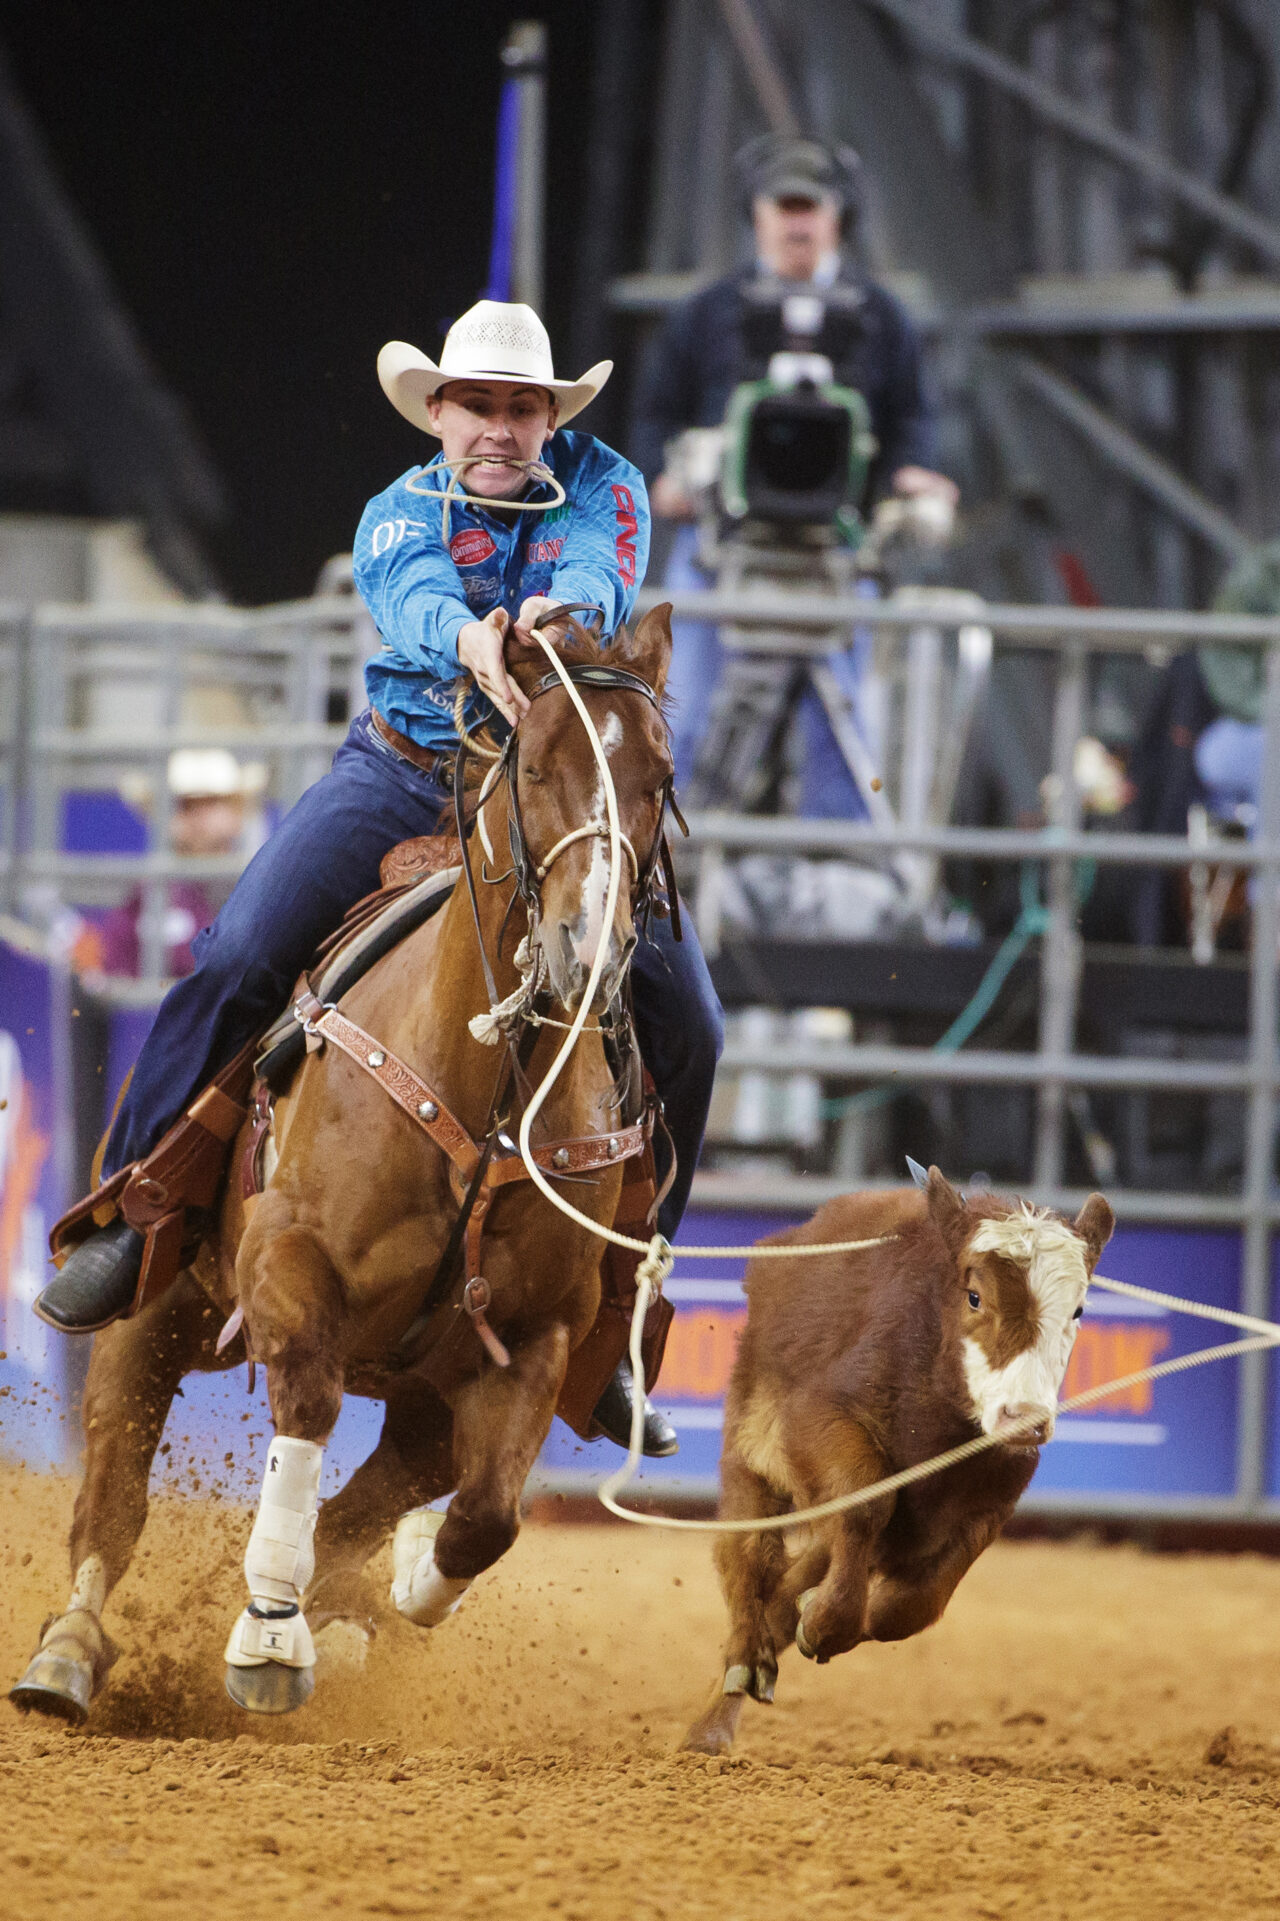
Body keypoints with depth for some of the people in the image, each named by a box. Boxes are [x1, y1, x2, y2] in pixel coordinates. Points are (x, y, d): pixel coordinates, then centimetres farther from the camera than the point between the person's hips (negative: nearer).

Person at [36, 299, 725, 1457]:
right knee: (238, 963, -18)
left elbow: (602, 579, -21)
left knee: (684, 1028, -12)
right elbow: (414, 600, -24)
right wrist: (469, 643, -48)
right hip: (402, 777, 0)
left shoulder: (603, 490, 2)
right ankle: (130, 1219, -5)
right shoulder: (400, 514, 0)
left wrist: (561, 615, -46)